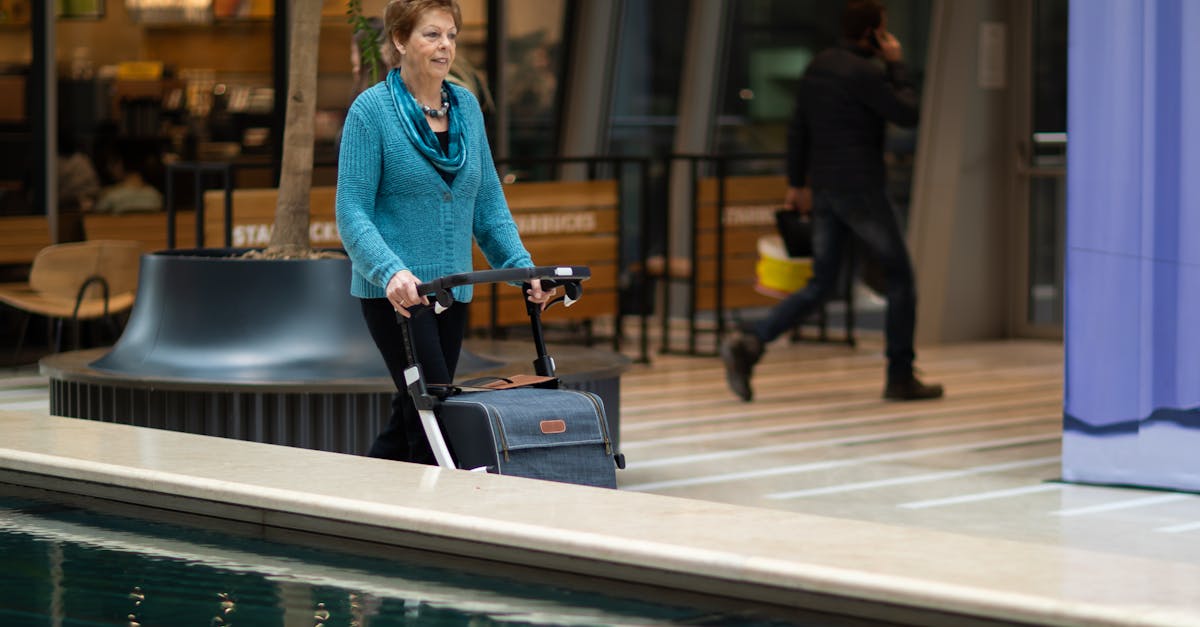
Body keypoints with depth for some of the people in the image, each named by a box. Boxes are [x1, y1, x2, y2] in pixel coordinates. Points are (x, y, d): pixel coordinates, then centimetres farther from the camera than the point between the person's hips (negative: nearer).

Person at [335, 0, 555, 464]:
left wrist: (523, 267, 0)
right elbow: (352, 212, -14)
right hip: (397, 292, -6)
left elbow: (488, 203, 13)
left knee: (411, 416, 12)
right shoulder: (372, 110, -9)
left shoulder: (466, 107, 9)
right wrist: (391, 272, -30)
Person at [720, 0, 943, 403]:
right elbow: (908, 115, -8)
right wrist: (896, 65, 0)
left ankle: (749, 344, -11)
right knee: (900, 277, 7)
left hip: (825, 192, 8)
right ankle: (901, 377, 11)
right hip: (861, 191, -8)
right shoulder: (863, 74, -16)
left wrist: (796, 183, 24)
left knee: (820, 285, 9)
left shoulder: (817, 67, 11)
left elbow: (798, 130, 16)